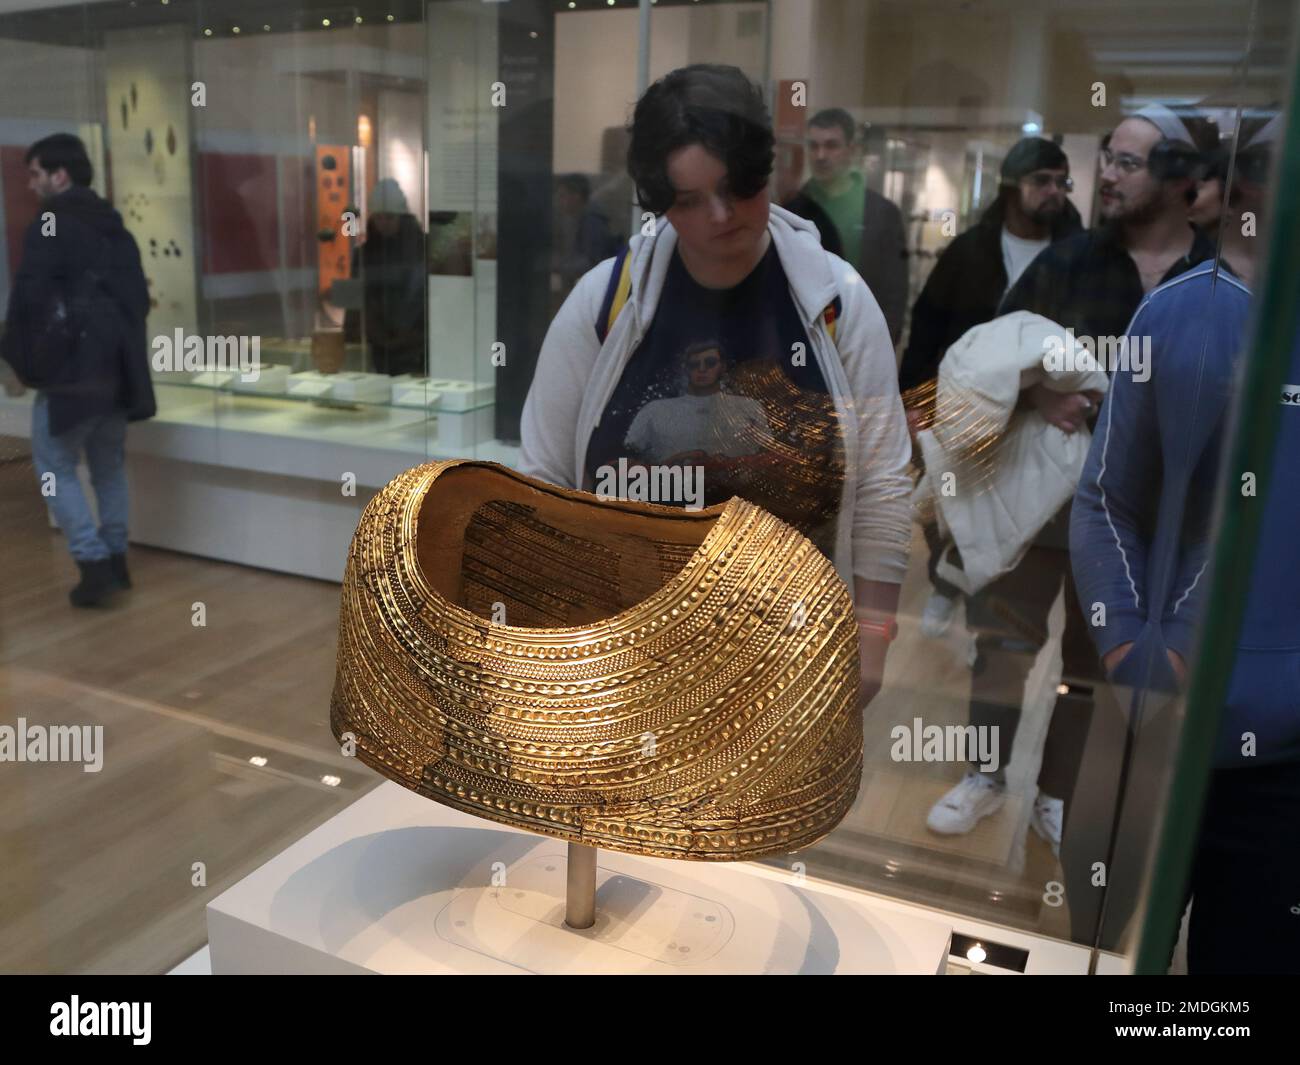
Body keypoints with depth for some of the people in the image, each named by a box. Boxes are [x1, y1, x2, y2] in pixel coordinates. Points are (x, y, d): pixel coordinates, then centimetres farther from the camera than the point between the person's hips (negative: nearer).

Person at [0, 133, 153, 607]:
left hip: (70, 368, -7)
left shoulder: (47, 228, -10)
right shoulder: (115, 227, 13)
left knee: (55, 466, 3)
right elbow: (139, 296, 15)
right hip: (118, 367, 7)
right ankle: (115, 558, 20)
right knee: (109, 463, 16)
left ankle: (94, 563, -4)